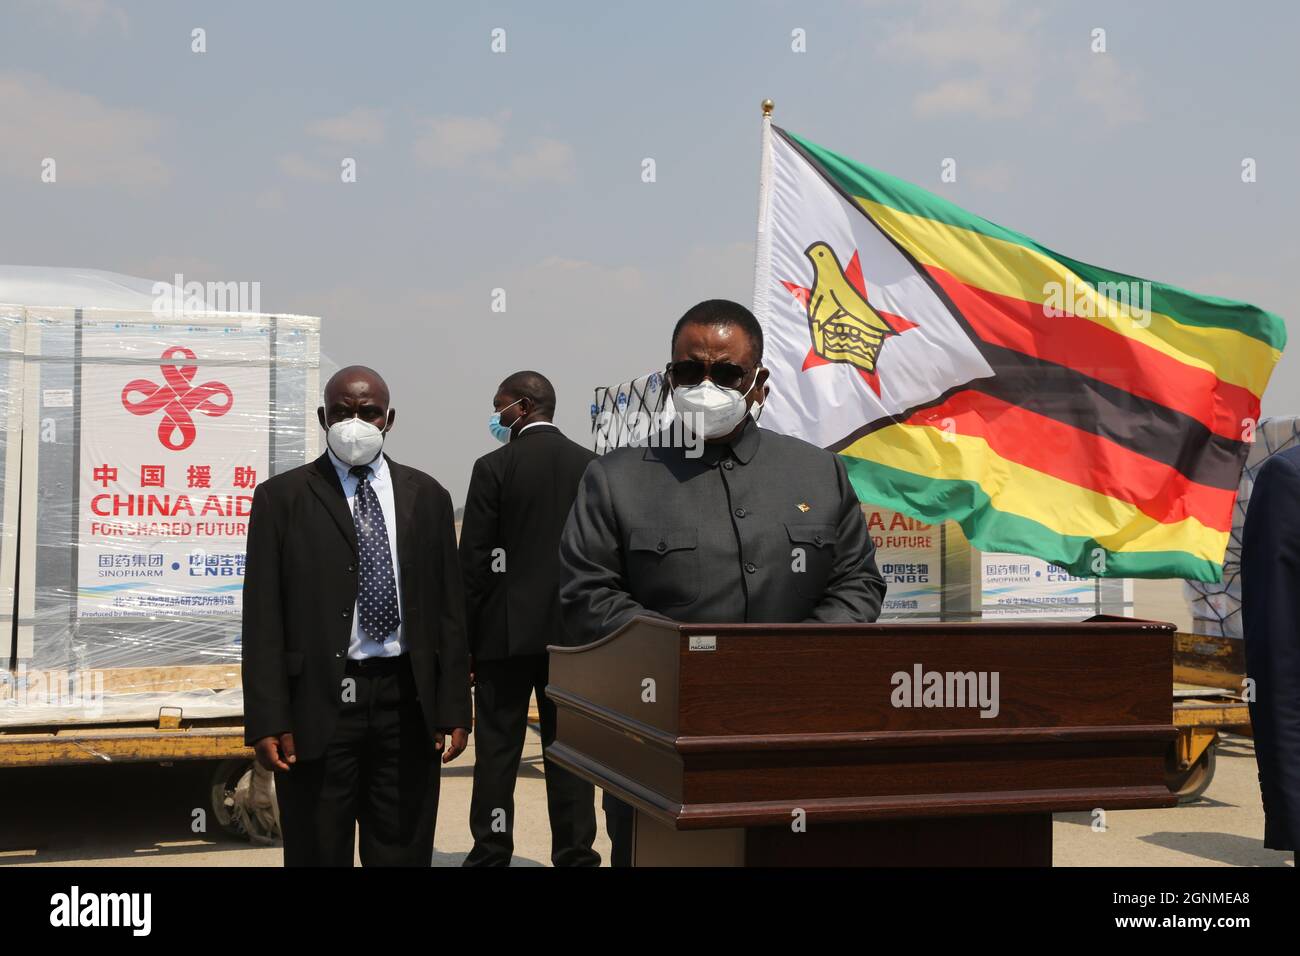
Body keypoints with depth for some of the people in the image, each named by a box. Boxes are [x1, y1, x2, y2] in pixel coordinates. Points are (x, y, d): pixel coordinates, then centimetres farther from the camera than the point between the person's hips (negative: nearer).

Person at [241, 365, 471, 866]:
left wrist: (454, 708, 3)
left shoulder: (426, 496, 9)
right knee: (318, 854, 7)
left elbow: (449, 609, 8)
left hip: (407, 700, 2)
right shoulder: (282, 497, 1)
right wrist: (267, 721, -8)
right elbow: (263, 618, -2)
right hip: (319, 701, -2)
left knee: (405, 853, 9)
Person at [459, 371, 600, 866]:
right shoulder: (592, 466, 3)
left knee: (498, 749, 4)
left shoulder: (494, 467, -8)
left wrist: (463, 636, -1)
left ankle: (491, 852, 8)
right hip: (573, 630, 3)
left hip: (506, 630, -3)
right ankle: (575, 852, 10)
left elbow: (473, 560, -8)